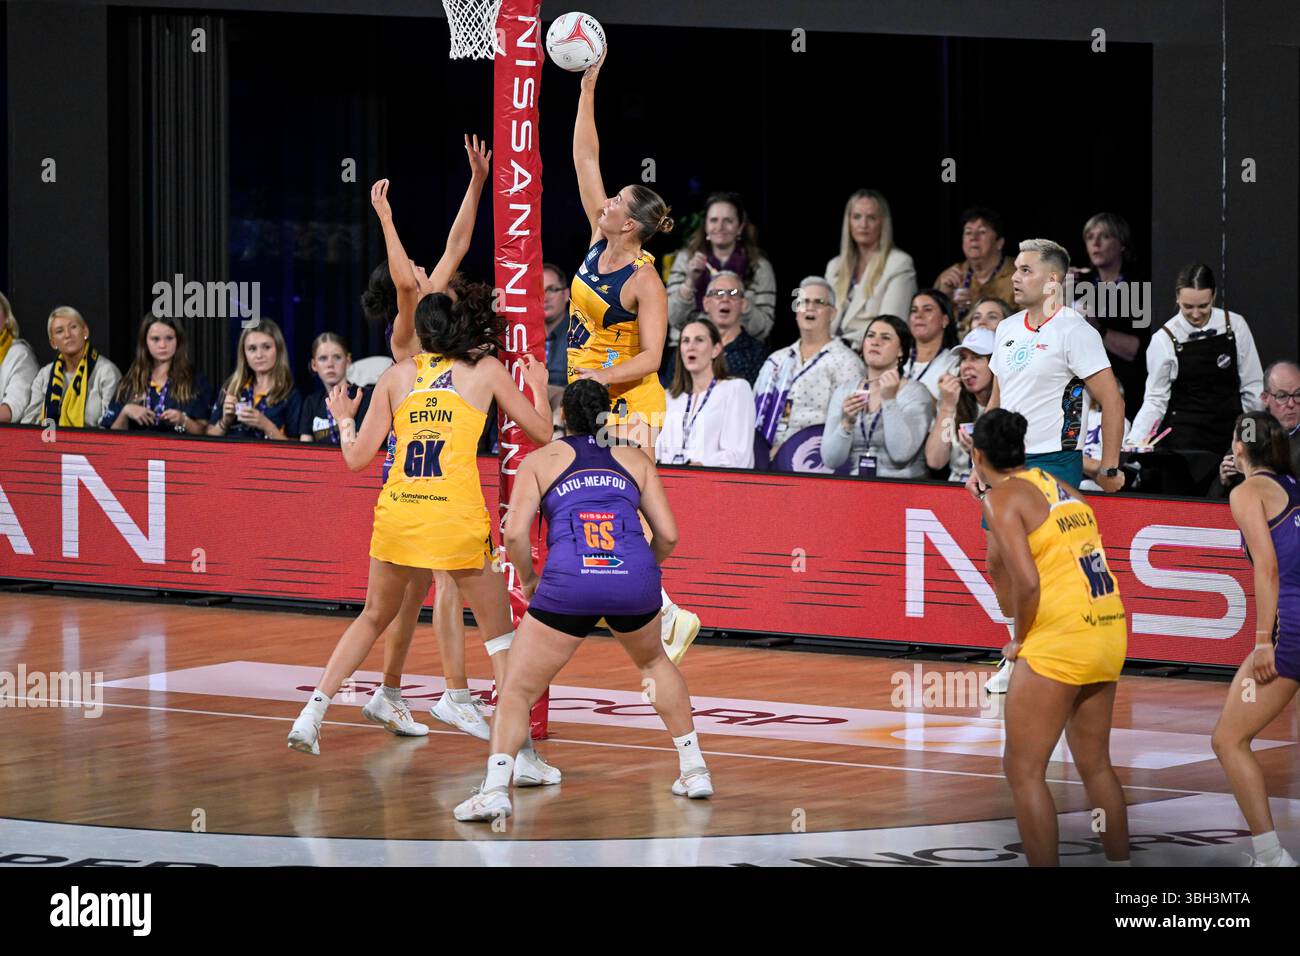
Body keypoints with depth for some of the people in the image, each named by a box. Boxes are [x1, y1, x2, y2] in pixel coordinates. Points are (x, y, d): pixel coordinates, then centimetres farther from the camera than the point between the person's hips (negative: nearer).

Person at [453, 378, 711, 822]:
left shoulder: (540, 460, 16)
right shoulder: (635, 460, 22)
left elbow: (515, 534, 2)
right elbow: (668, 535, 15)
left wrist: (528, 583, 18)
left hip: (569, 584, -3)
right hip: (634, 579, 3)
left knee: (517, 690, 7)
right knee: (654, 661, 33)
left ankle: (496, 786, -15)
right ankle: (694, 769, 32)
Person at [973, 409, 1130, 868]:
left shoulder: (1002, 497, -8)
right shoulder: (1062, 489, 15)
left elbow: (1027, 583, -17)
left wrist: (1020, 640, -5)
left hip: (1059, 640, -8)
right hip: (1109, 630, 8)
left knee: (1022, 769, -2)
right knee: (1095, 764, 18)